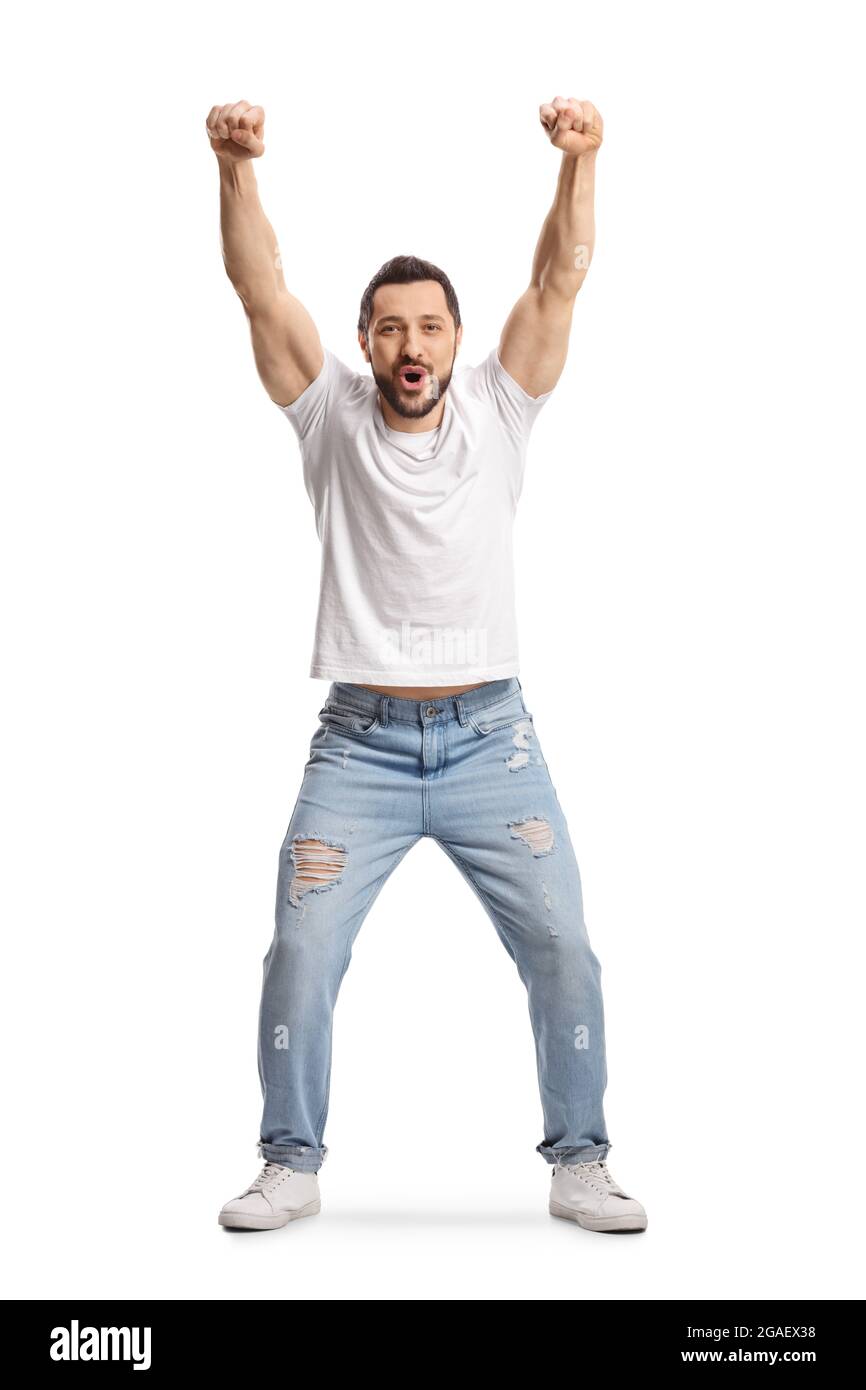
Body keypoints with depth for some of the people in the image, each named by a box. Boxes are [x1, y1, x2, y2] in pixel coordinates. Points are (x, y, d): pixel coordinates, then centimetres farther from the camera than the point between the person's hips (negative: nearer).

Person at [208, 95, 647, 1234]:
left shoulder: (498, 411, 6)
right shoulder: (332, 415, 4)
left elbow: (561, 280, -3)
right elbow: (261, 287, -5)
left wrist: (580, 160, -16)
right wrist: (237, 167, -18)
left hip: (492, 739, 1)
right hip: (359, 745, 0)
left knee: (563, 950, -2)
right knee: (300, 953, -5)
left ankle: (580, 1163, 14)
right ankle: (292, 1164, 13)